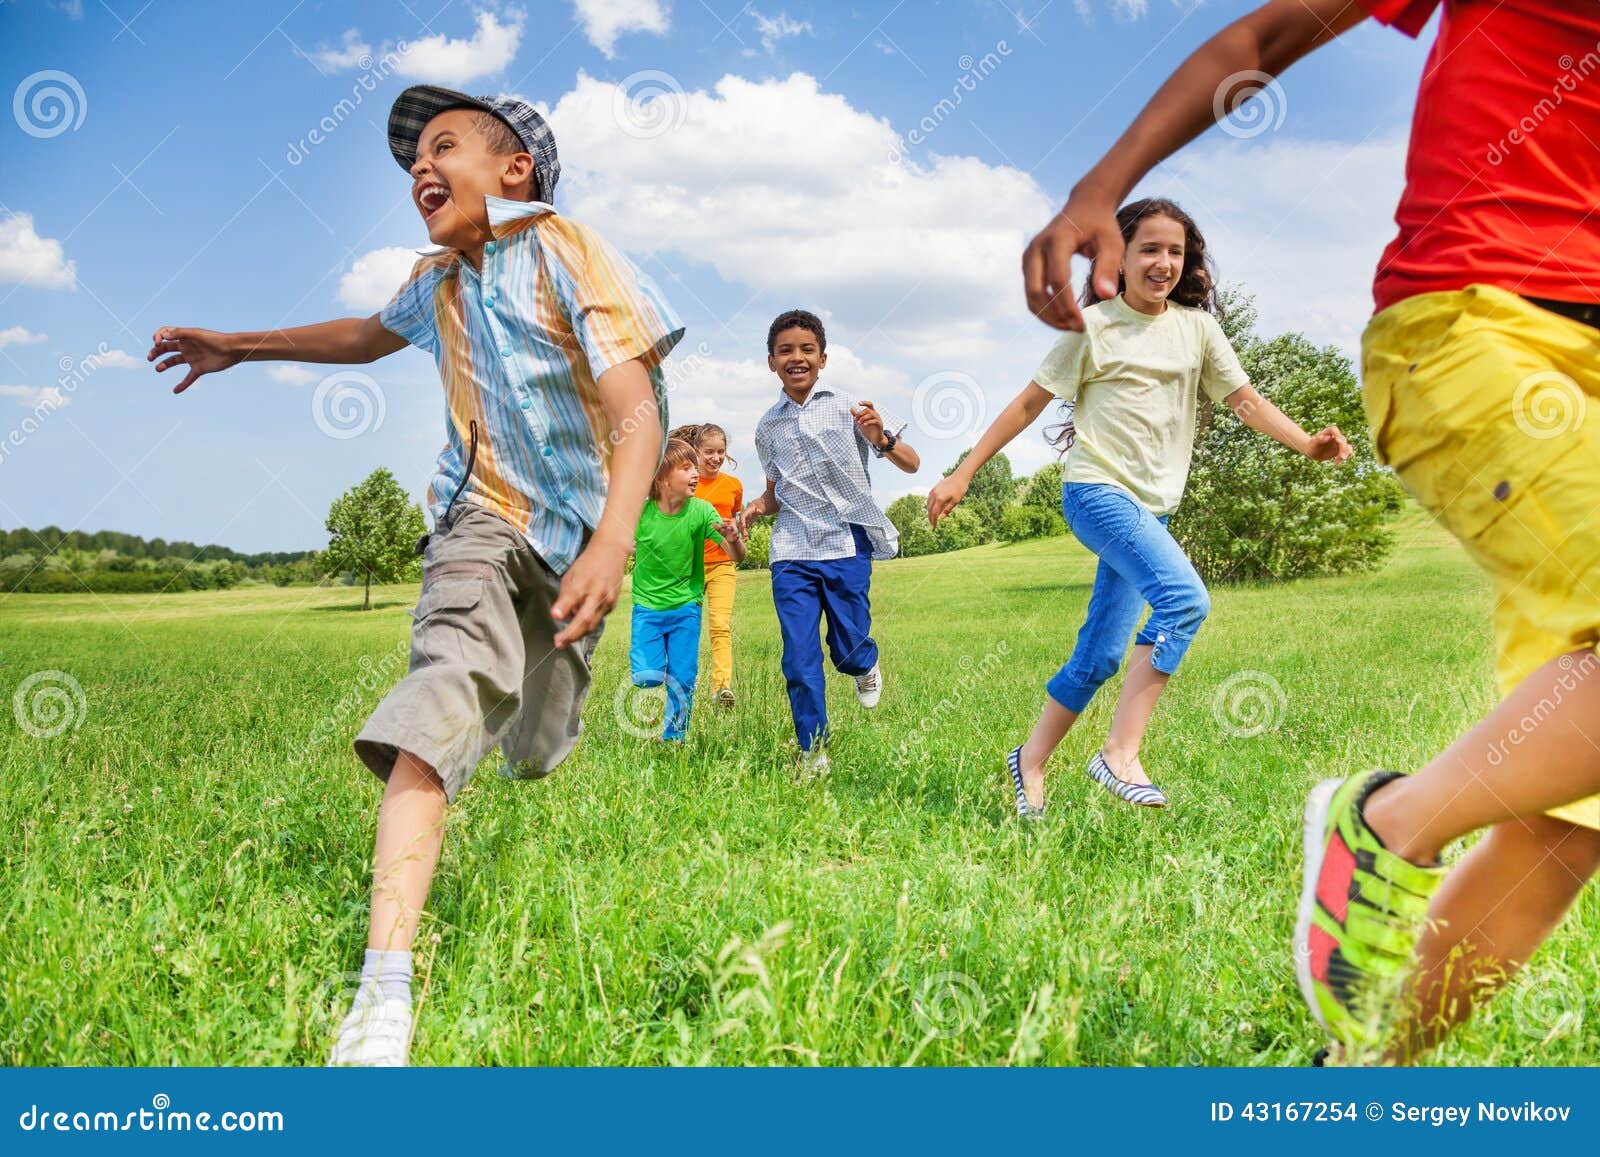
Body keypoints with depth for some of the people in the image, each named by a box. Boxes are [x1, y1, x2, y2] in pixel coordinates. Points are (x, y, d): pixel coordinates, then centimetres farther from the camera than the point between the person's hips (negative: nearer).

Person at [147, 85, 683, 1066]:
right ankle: (385, 985, -38)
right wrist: (239, 348, 27)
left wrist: (611, 546, -40)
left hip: (576, 533, -2)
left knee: (536, 755, 8)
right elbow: (369, 336, 30)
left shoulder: (567, 256, -14)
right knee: (452, 681, -28)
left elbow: (638, 412, -25)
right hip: (484, 515, 2)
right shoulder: (439, 285, 5)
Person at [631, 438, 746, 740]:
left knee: (683, 680, 3)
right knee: (648, 677, -12)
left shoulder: (701, 511, -14)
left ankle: (674, 739, 27)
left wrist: (733, 540, -35)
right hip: (647, 606, -1)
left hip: (686, 607, 1)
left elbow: (738, 557, -16)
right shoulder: (639, 512, -15)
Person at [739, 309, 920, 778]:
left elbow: (912, 464, -2)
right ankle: (812, 752, 11)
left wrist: (881, 439, -23)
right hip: (792, 552, 2)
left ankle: (866, 665, 37)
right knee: (799, 660, -3)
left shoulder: (848, 408, 0)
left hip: (848, 545, -2)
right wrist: (755, 508, 2)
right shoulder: (768, 427, 11)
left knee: (849, 651, 0)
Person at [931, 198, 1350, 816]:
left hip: (1152, 506, 6)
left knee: (1099, 656, 5)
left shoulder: (1196, 327, 11)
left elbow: (1245, 399, 8)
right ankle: (1120, 754, -22)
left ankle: (1031, 762, 21)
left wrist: (1306, 443, -10)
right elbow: (1030, 402, 1)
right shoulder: (1093, 326, -1)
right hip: (1097, 491, -6)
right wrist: (962, 475, -1)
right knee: (1184, 598, -28)